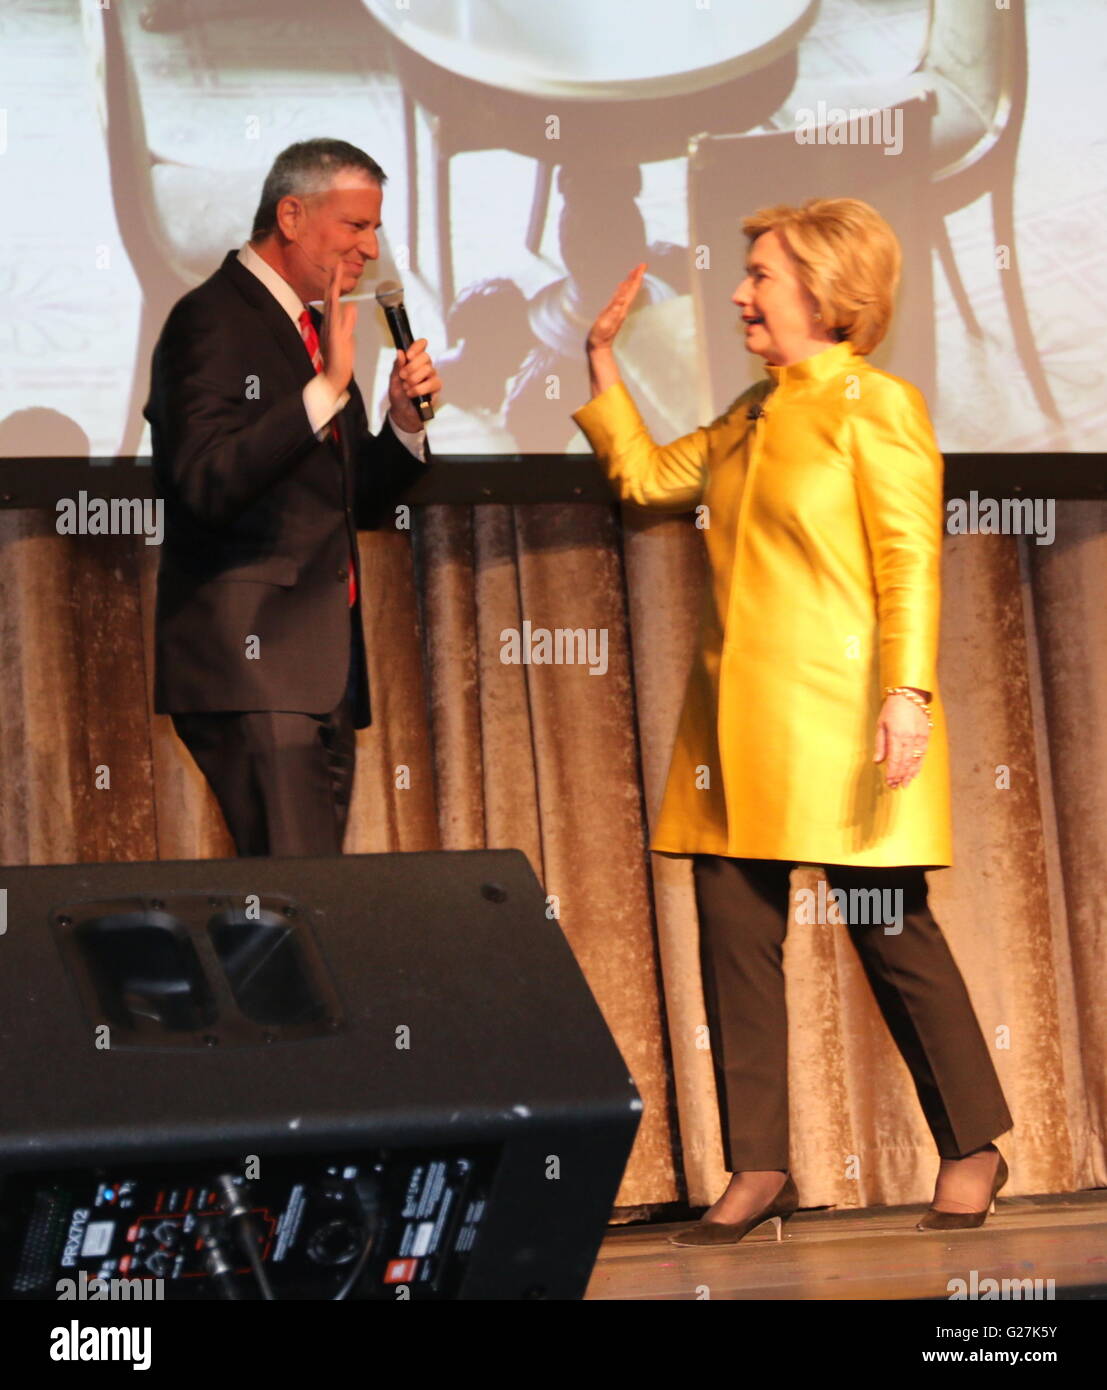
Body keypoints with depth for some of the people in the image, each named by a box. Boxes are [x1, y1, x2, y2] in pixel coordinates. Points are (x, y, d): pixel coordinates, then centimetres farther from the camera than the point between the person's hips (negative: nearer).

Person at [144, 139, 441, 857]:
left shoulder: (312, 329, 21)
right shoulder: (210, 320, -7)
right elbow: (208, 483, -20)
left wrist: (405, 422, 5)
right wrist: (327, 388, -25)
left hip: (323, 664, 9)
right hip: (251, 660, -9)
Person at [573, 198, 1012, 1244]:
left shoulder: (876, 406, -6)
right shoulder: (753, 416, 17)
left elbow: (910, 563, -12)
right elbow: (647, 475, 24)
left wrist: (908, 690, -22)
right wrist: (601, 360, 19)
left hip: (836, 719, -7)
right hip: (735, 723, 7)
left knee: (888, 928, -1)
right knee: (733, 932, 2)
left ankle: (972, 1148, 12)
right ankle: (758, 1168, 7)